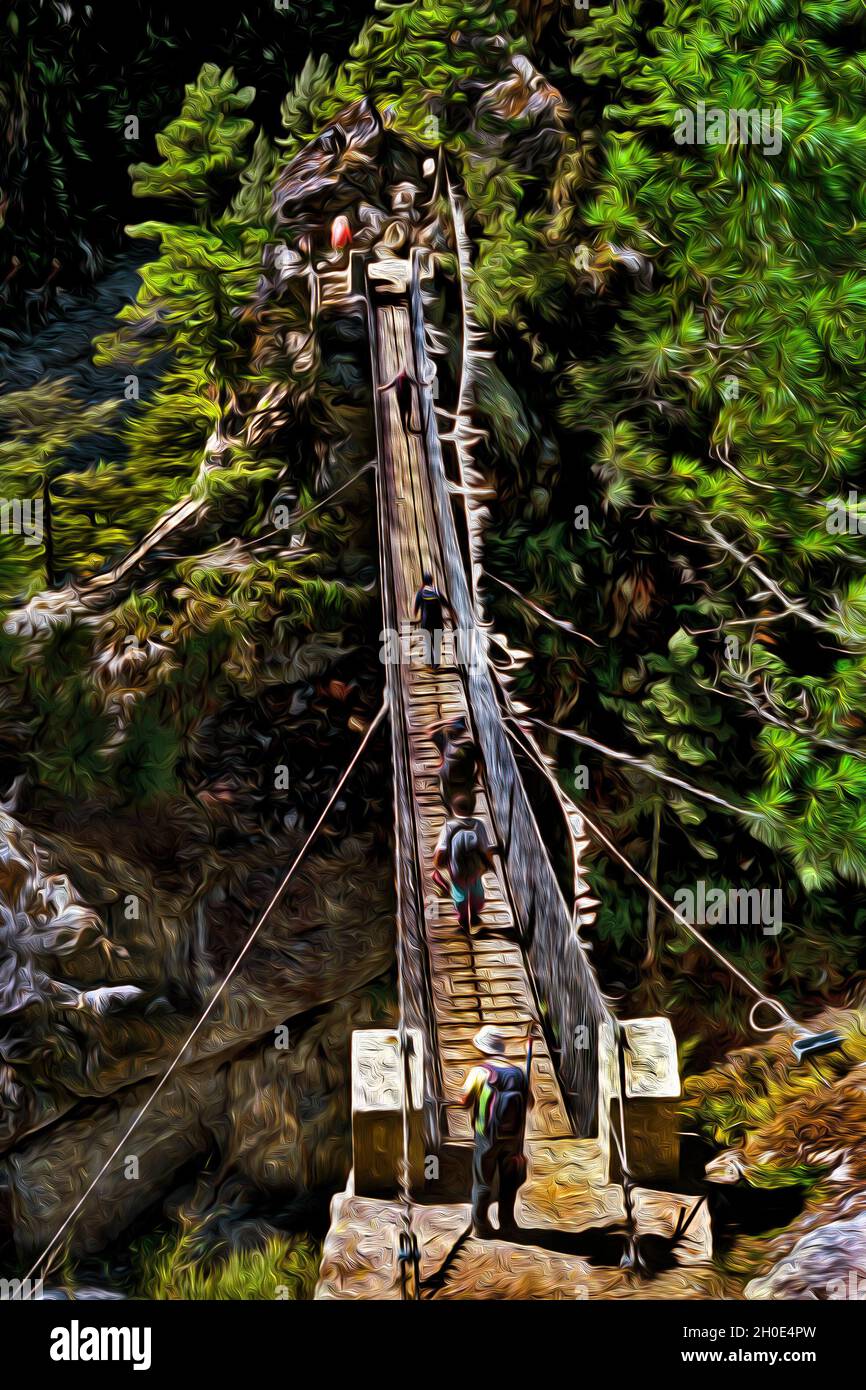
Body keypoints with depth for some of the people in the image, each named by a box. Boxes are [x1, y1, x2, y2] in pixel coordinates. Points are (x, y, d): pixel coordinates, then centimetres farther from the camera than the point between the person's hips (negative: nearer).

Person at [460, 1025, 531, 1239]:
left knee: (483, 1183, 12)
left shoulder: (479, 1072, -16)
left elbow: (465, 1100, -7)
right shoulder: (519, 1072, -7)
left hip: (487, 1138, -2)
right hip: (513, 1138, 2)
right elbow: (528, 1103, 0)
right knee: (509, 1182, 18)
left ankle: (481, 1227, 14)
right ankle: (507, 1224, 23)